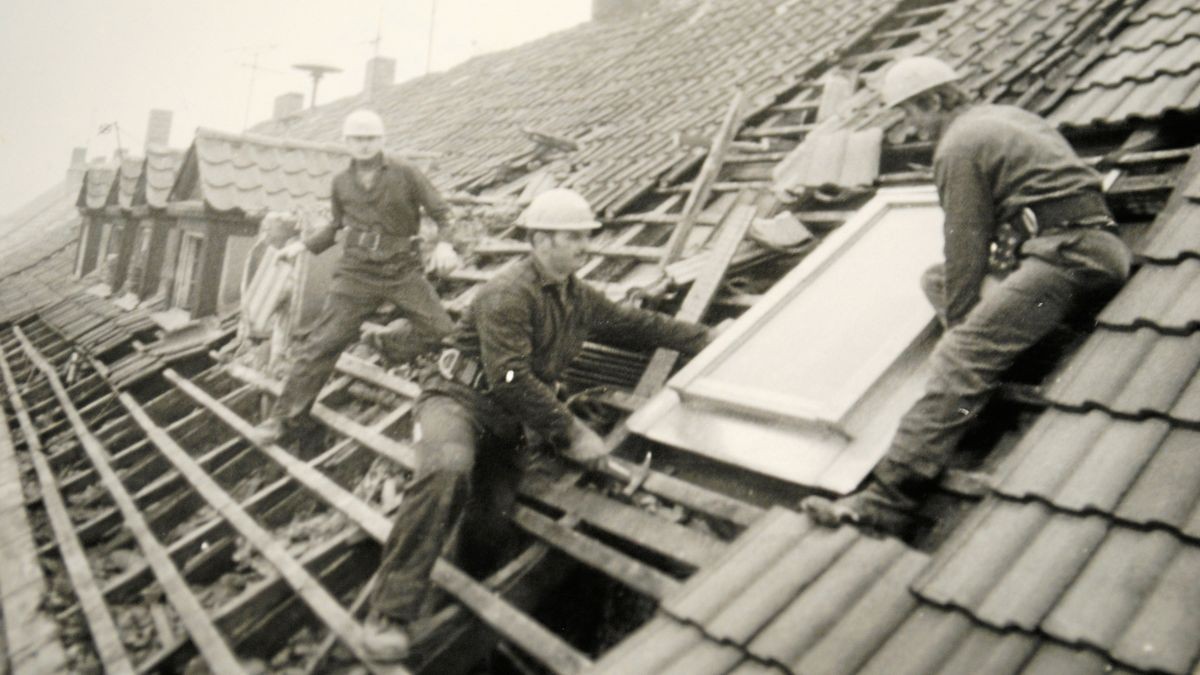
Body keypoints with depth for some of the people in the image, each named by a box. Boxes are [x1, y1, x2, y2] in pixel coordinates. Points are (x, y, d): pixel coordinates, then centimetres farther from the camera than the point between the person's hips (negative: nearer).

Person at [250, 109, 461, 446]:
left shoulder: (405, 175, -2)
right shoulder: (341, 183, 9)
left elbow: (440, 212, -1)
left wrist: (444, 243, -19)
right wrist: (304, 245, 13)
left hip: (404, 271, -1)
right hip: (356, 275, 1)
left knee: (443, 334, -7)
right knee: (321, 345, -5)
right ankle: (285, 420, 2)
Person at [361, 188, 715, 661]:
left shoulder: (578, 298, 13)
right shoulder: (509, 295, -16)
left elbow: (633, 325, 26)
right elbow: (510, 380, -23)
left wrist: (704, 341, 24)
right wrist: (571, 433, -20)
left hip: (508, 424, 8)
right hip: (460, 400, -8)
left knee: (488, 533, -8)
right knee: (448, 473, -37)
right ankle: (392, 615, -34)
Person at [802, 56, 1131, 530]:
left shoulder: (959, 145, -4)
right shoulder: (1005, 117, 26)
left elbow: (966, 243, -7)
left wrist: (958, 321, -1)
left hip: (1062, 254, -11)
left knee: (960, 362, -21)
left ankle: (888, 498, -30)